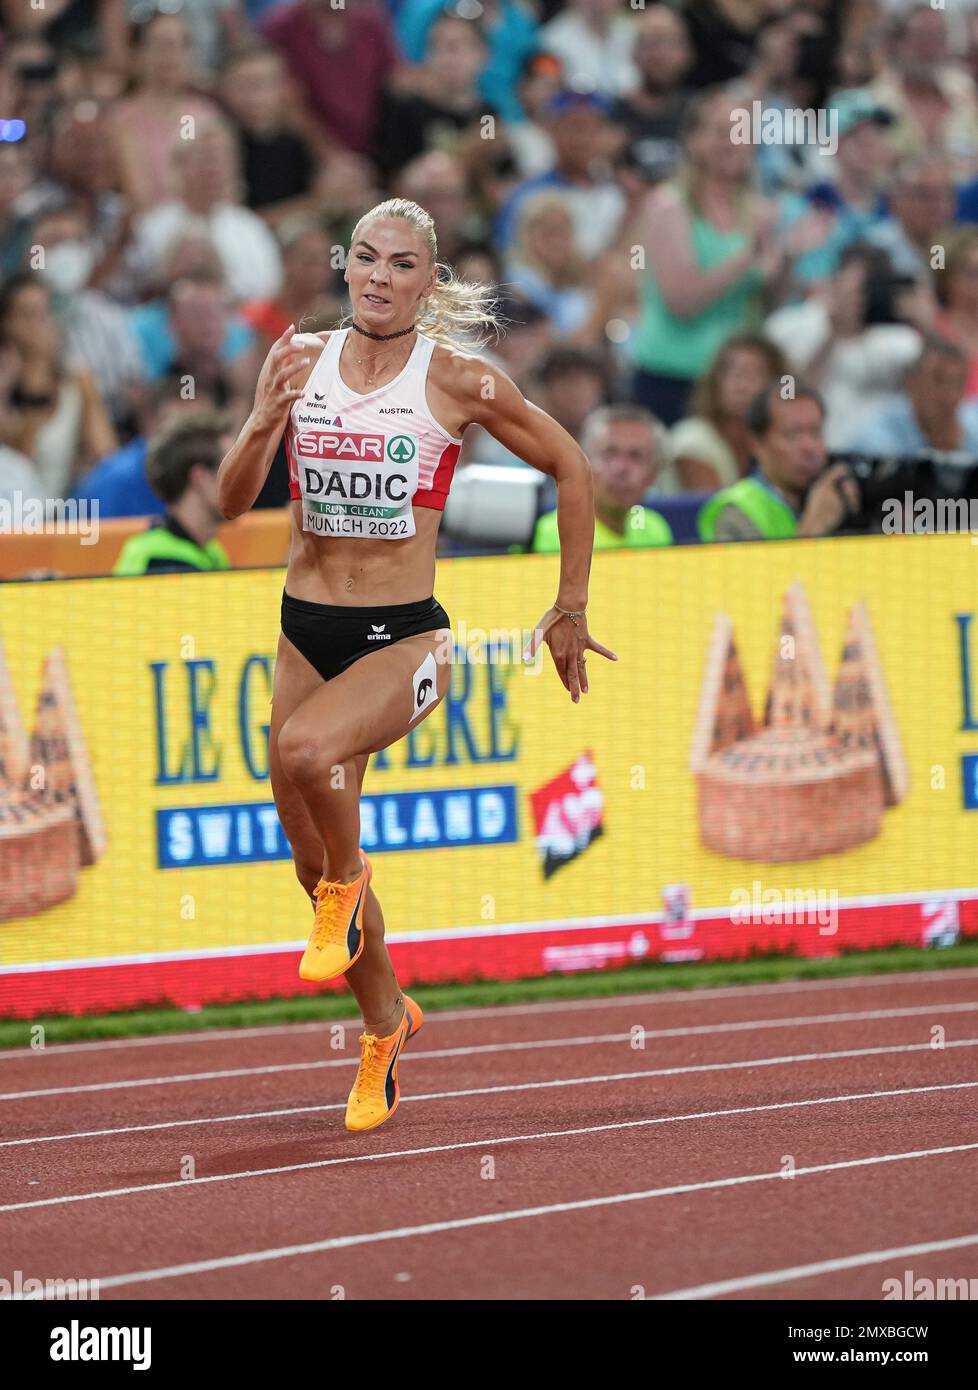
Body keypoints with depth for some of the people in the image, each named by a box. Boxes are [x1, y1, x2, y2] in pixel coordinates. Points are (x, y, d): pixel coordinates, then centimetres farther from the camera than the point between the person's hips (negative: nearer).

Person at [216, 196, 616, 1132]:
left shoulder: (457, 381, -7)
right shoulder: (300, 361, 2)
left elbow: (570, 470, 5)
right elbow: (232, 503, 1)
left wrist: (570, 611, 7)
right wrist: (263, 423, -19)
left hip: (404, 636, -4)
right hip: (307, 631, 4)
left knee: (306, 748, -35)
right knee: (311, 860, 11)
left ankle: (347, 881, -3)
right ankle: (385, 1023, 35)